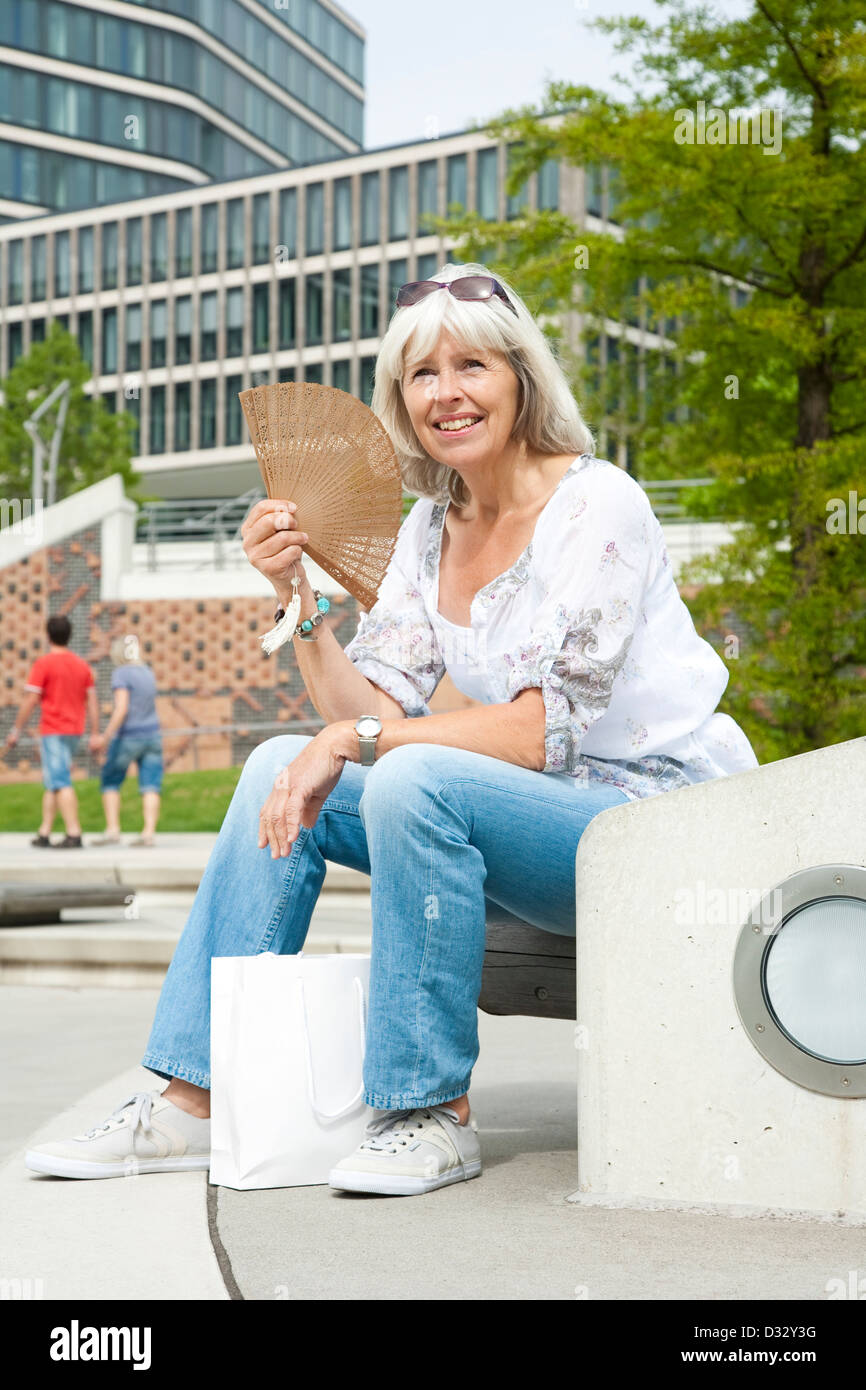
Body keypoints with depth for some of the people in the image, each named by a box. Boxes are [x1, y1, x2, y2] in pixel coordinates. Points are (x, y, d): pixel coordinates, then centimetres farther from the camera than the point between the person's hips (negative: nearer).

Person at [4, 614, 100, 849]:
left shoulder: (43, 663, -8)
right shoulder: (82, 665, 10)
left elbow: (30, 700, -11)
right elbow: (92, 701, 7)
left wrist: (16, 730, -4)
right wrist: (95, 734, 9)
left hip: (53, 731, -7)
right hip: (75, 732, 7)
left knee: (61, 783, -9)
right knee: (51, 783, 15)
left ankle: (74, 834, -16)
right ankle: (43, 834, 17)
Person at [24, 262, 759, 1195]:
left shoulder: (598, 504, -13)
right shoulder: (431, 528, 8)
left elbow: (550, 726, -21)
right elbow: (369, 711, 2)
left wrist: (358, 740, -23)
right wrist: (298, 595, -11)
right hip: (540, 828, 7)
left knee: (415, 779, -31)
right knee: (280, 769, -6)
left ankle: (433, 1112, -18)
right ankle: (194, 1100, -4)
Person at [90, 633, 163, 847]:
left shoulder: (121, 675, -14)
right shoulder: (148, 673, 9)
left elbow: (122, 709, -23)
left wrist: (105, 738, -22)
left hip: (127, 738, -6)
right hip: (152, 735, 6)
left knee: (110, 781, 9)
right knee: (150, 786, 0)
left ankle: (113, 830, 3)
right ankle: (148, 833, -9)